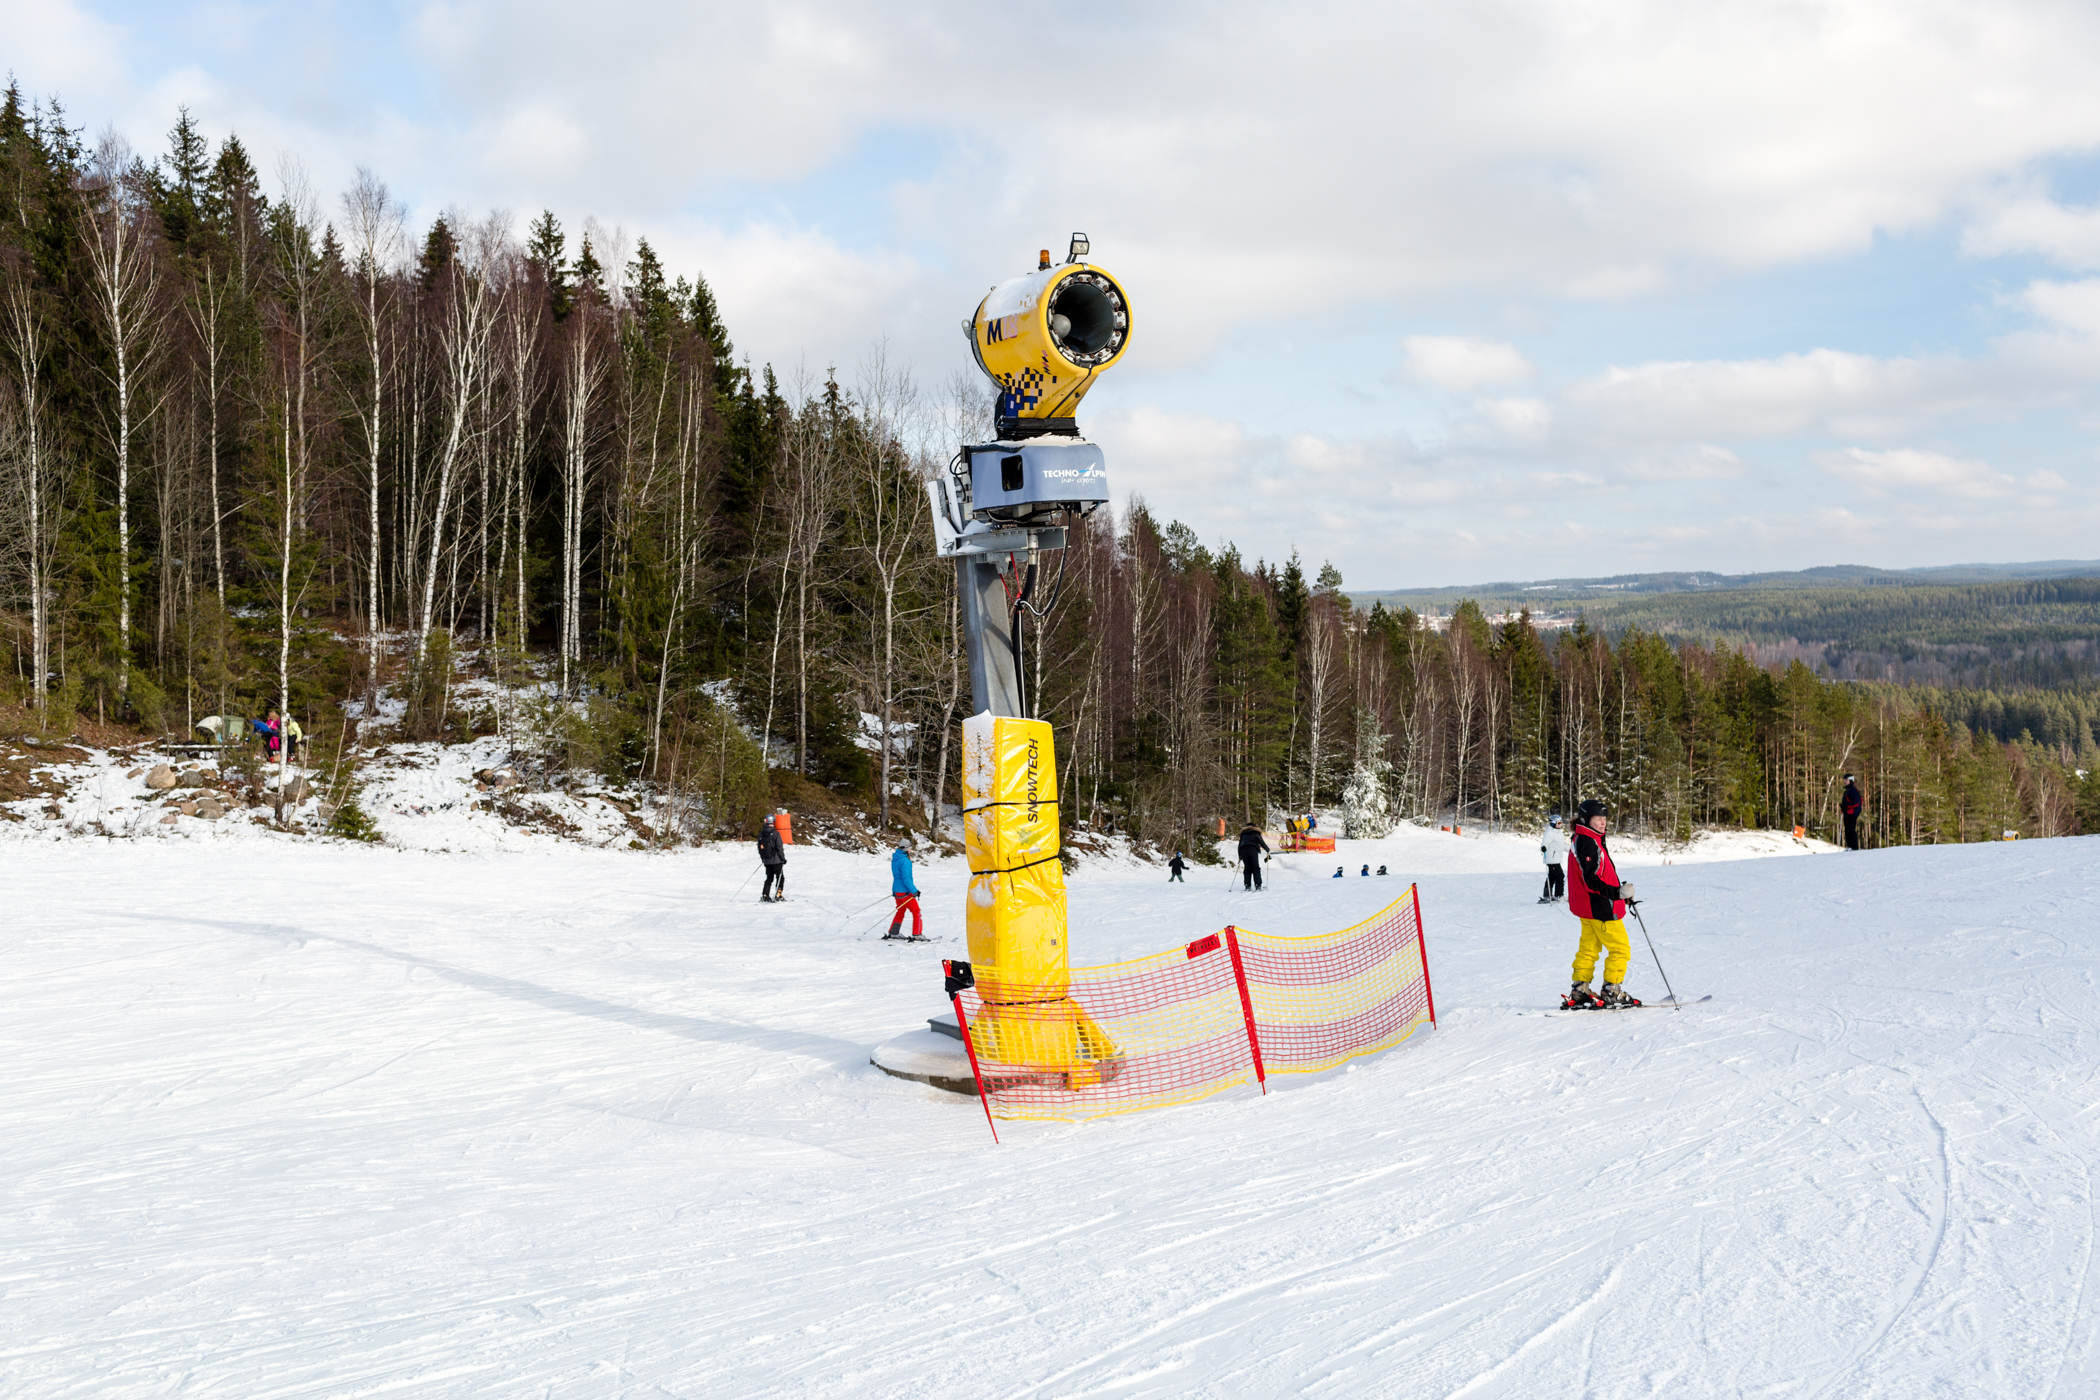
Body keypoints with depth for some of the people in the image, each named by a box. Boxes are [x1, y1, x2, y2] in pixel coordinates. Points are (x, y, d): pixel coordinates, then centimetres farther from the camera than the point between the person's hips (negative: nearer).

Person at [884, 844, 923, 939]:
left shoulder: (895, 859, 9)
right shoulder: (904, 860, -20)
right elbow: (906, 878, -23)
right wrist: (914, 891, -18)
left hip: (896, 890, 9)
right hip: (904, 892, -9)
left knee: (900, 912, 20)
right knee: (916, 912, 1)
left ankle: (893, 933, 22)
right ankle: (917, 934, 0)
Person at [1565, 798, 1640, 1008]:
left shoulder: (1583, 841, 15)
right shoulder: (1588, 843, -19)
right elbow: (1591, 879, -26)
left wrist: (1620, 890, 20)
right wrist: (1617, 892, -30)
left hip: (1589, 907, 11)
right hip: (1600, 907, -11)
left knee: (1588, 949, 14)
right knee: (1620, 948, -3)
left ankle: (1580, 991, 17)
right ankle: (1612, 992, 0)